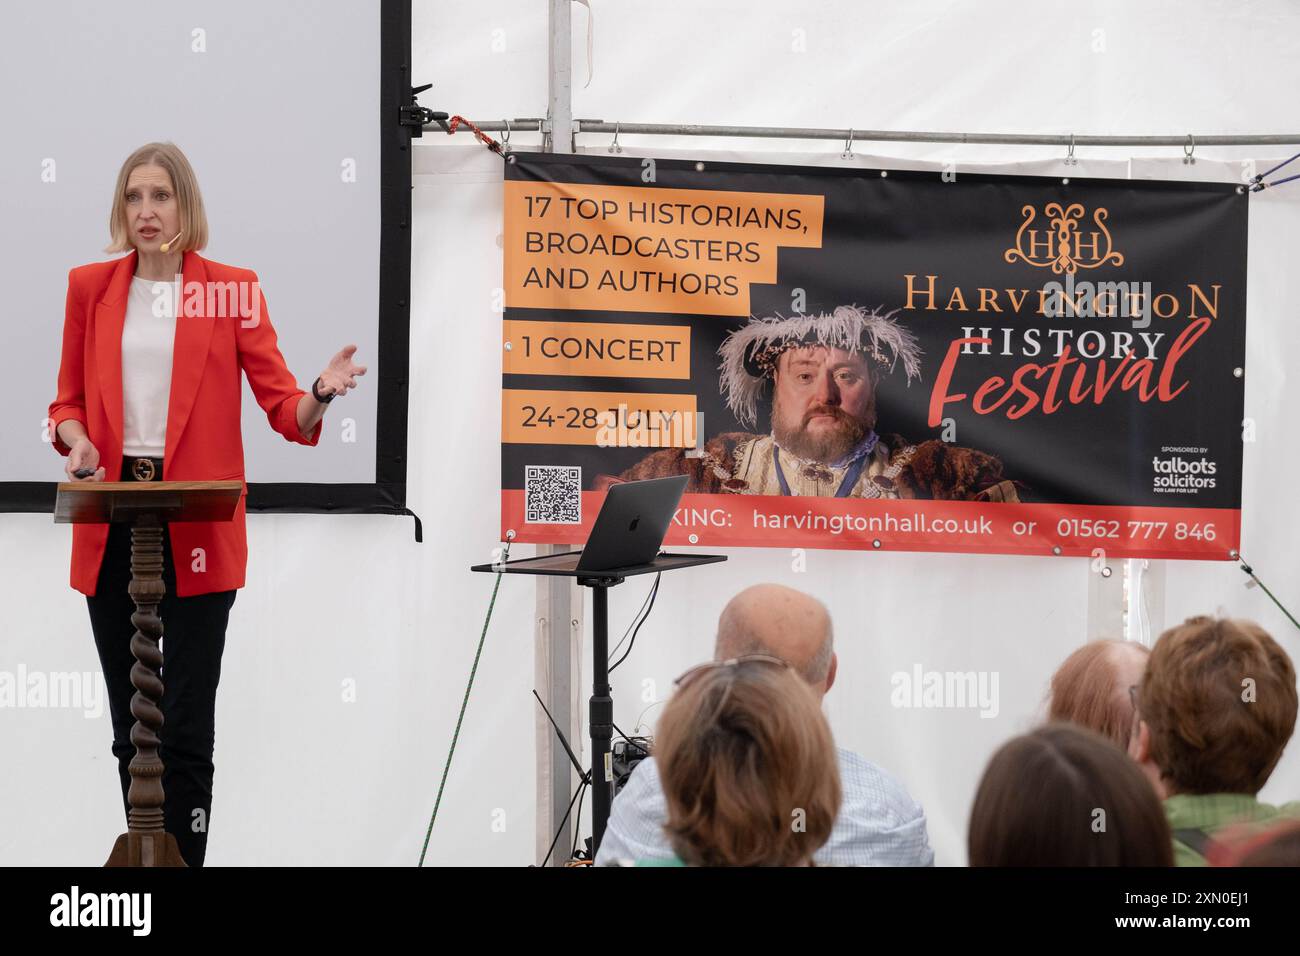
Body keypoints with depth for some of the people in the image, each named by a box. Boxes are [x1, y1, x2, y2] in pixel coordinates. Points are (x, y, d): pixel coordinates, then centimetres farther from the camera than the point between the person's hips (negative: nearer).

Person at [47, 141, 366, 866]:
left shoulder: (233, 289, 2)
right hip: (111, 525, 3)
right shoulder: (91, 287, 9)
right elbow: (68, 401, 15)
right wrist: (76, 438, -7)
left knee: (187, 725, -8)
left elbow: (281, 403, -1)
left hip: (197, 529, -3)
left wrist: (319, 397, -23)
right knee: (130, 723, 9)